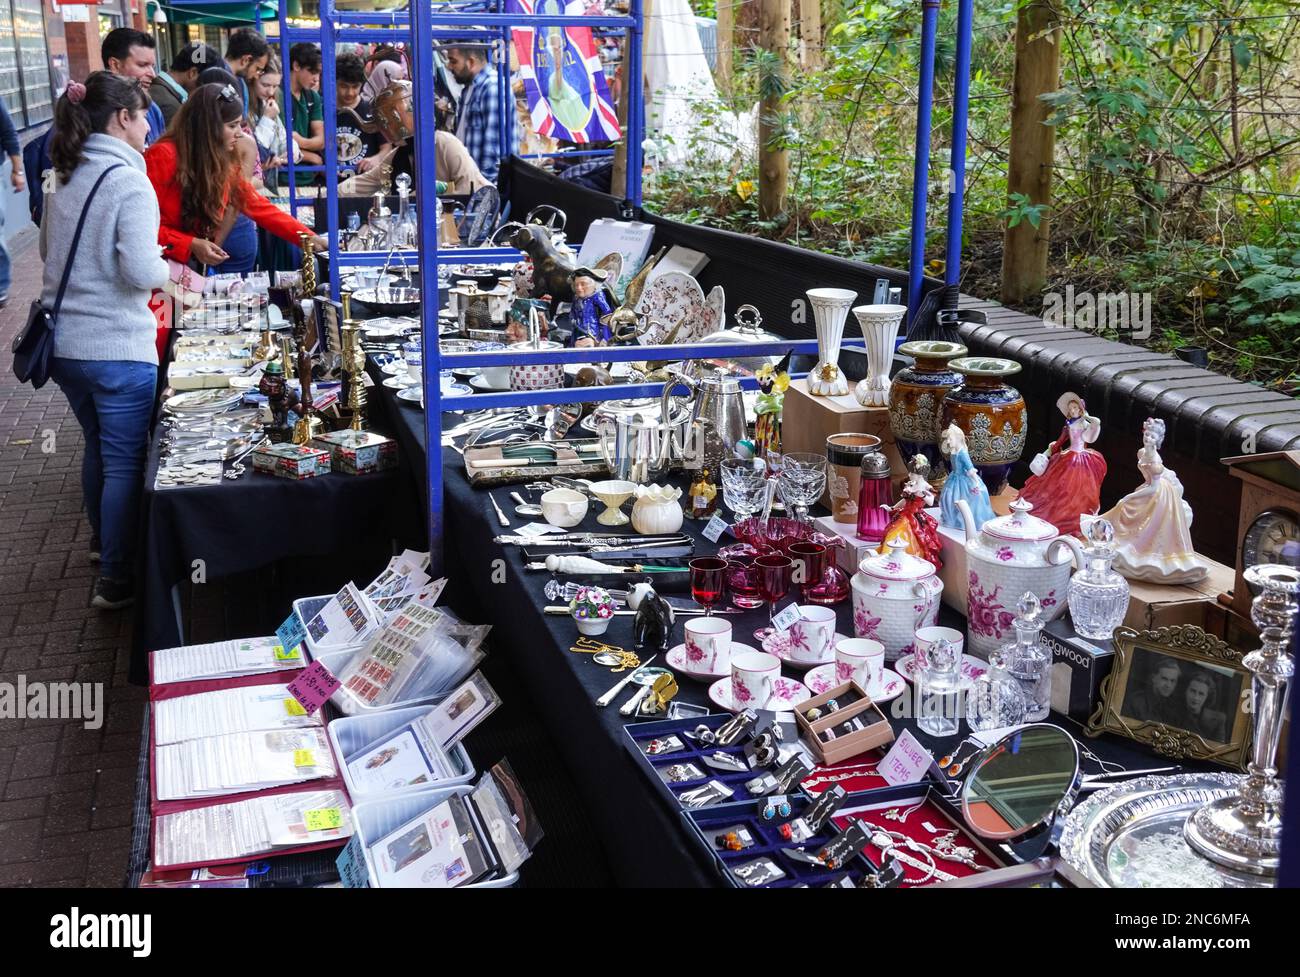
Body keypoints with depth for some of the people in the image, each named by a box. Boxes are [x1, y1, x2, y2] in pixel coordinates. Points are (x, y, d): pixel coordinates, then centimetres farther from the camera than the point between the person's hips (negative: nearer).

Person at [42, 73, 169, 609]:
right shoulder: (129, 181, -15)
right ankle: (116, 579, 9)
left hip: (64, 342, 8)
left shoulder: (66, 178, 10)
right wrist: (166, 270, -2)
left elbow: (49, 250, 22)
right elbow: (142, 270, -22)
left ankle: (102, 541, 44)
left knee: (98, 446, 25)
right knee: (125, 461, 3)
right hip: (117, 348, -8)